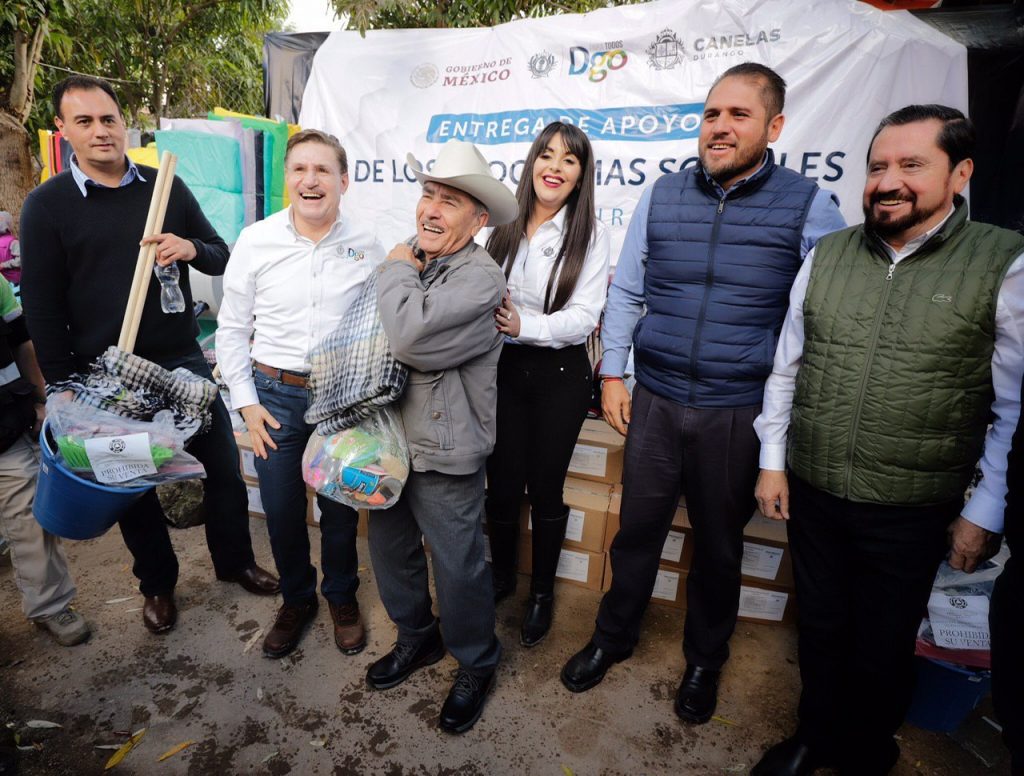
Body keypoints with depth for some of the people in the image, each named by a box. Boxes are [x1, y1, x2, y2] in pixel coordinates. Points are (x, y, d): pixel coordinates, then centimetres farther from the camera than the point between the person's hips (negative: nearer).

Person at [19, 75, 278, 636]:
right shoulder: (46, 206, -3)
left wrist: (192, 249, -15)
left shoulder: (166, 186, 4)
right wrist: (64, 389, -5)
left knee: (223, 466, 10)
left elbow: (223, 258, 8)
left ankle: (235, 562, 33)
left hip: (184, 361, 2)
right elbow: (42, 308, -3)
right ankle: (157, 584, 35)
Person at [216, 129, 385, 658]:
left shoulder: (367, 247, -3)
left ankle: (342, 598, 39)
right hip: (276, 396, 1)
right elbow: (232, 328, 4)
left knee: (340, 510, 12)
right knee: (281, 512, 13)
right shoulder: (255, 242, -3)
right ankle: (296, 600, 39)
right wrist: (246, 402, -1)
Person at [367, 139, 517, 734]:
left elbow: (413, 335, -31)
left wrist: (398, 271, -15)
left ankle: (477, 665, 36)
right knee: (390, 548, 21)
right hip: (393, 438, 8)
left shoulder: (480, 277, -18)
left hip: (445, 452, -7)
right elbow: (376, 344, 16)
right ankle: (418, 638, 47)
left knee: (458, 567, 9)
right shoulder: (411, 263, 5)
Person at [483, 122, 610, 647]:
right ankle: (501, 577, 37)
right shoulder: (503, 225, 2)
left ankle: (542, 593, 32)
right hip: (504, 368, 2)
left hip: (560, 373, -2)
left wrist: (524, 325, -26)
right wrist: (490, 318, -10)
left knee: (545, 489, 9)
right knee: (501, 484, 9)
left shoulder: (589, 234, -6)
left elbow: (584, 317, -13)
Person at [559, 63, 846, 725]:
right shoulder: (662, 196, 3)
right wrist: (613, 375, 4)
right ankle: (614, 637, 40)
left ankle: (705, 661, 42)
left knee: (719, 544, 16)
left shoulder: (808, 206, -4)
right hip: (655, 402, 2)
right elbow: (625, 292, 8)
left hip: (738, 414, -1)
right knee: (638, 529, 14)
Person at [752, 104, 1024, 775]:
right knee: (820, 629, 20)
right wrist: (772, 464, 4)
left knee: (883, 651, 16)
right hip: (812, 494, 3)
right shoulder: (828, 255, 1)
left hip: (911, 511, -2)